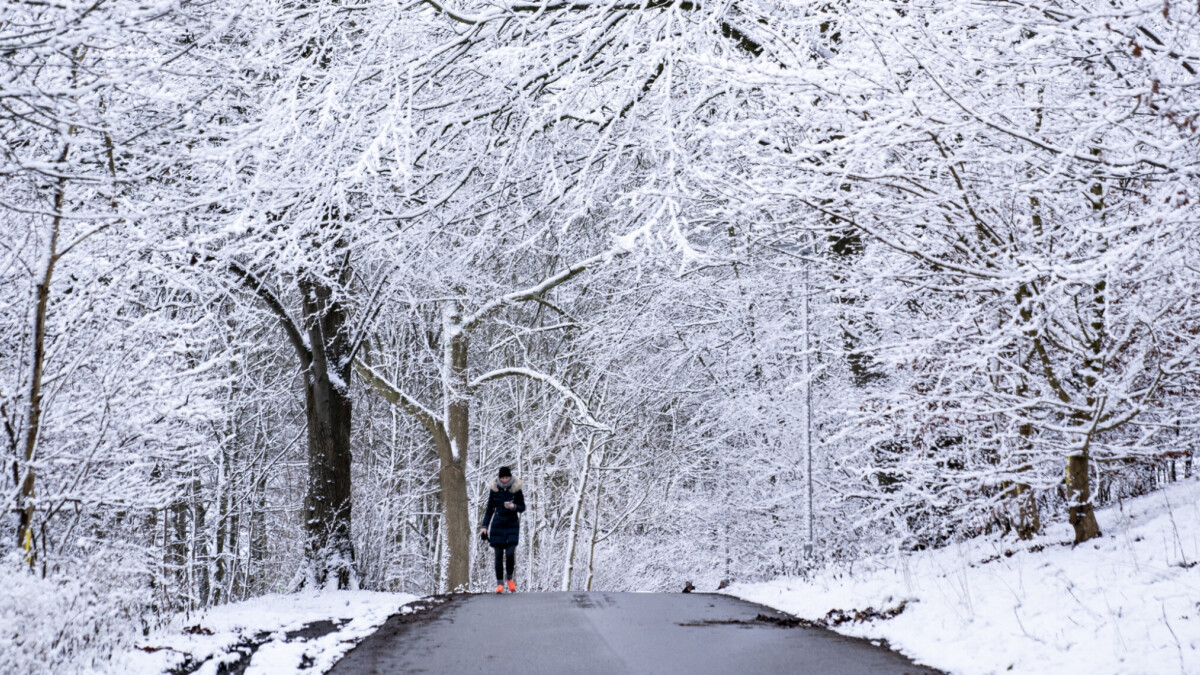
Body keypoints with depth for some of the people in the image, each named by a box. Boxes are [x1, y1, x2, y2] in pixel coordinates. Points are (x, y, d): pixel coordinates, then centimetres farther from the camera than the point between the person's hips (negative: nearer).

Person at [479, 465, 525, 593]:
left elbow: (523, 508, 5)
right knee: (499, 555, -2)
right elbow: (490, 509, 9)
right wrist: (484, 526, 3)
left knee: (510, 553, -14)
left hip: (512, 524, -1)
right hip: (498, 524, 1)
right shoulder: (494, 489, 2)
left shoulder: (516, 489, -2)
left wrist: (514, 507, -17)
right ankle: (500, 583, 7)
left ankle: (509, 578, 10)